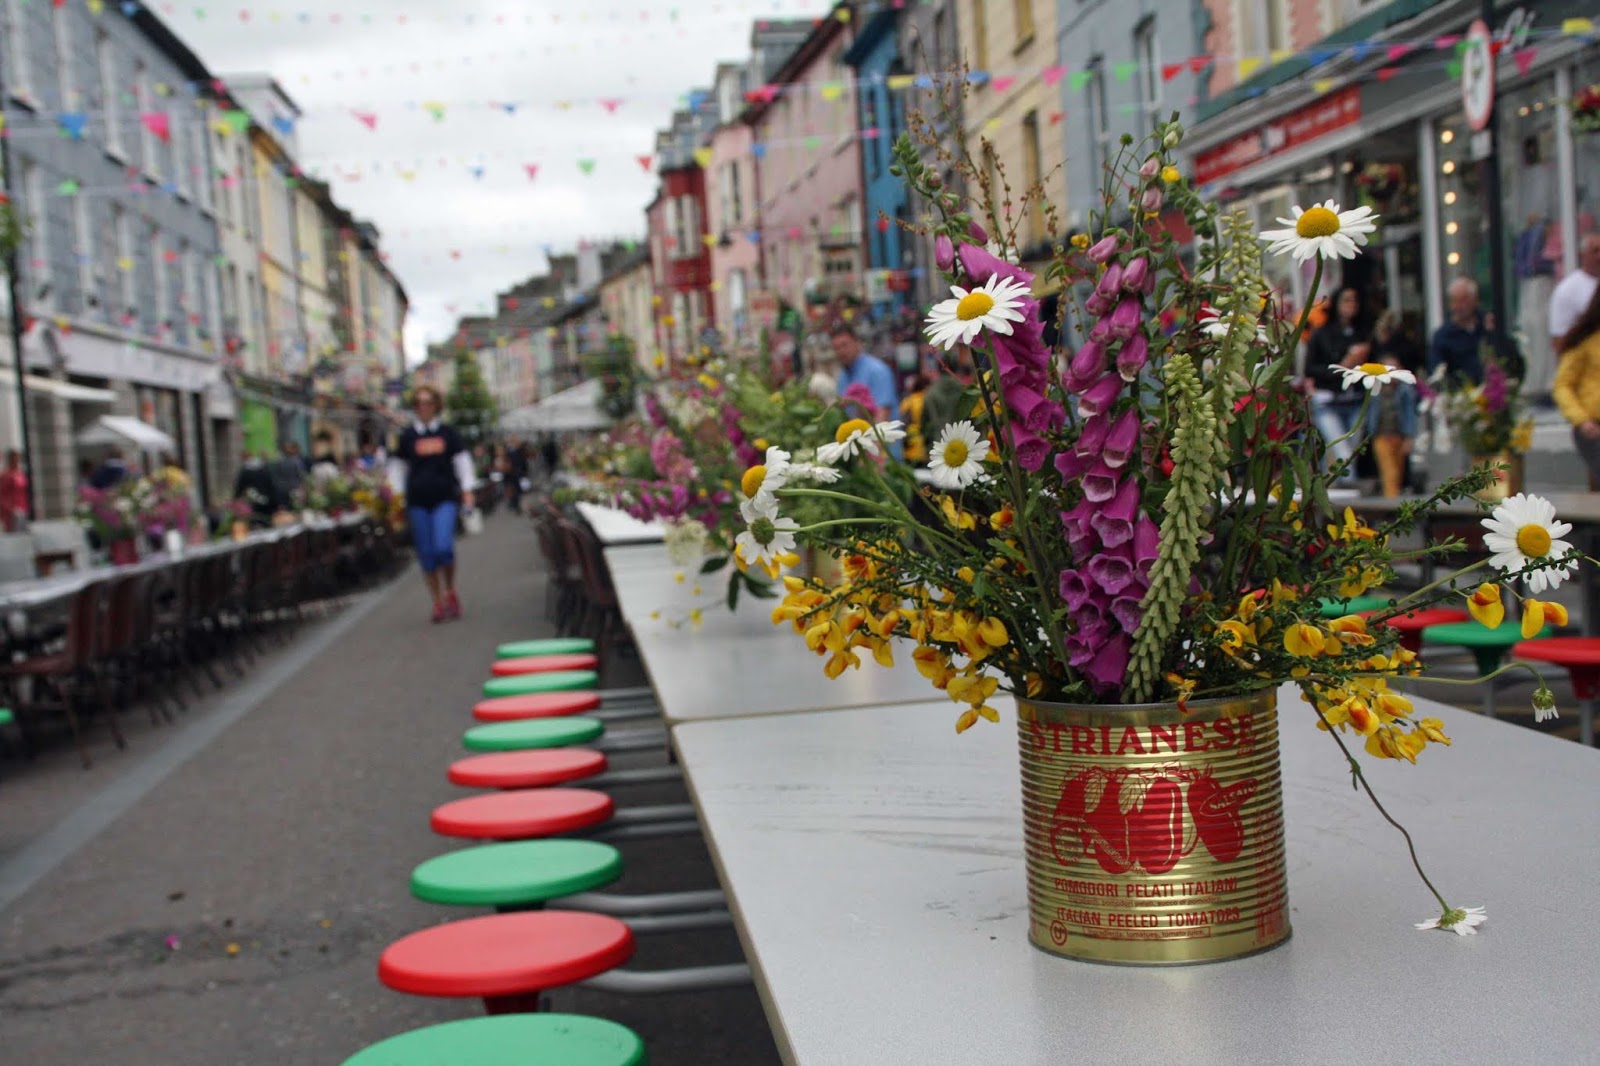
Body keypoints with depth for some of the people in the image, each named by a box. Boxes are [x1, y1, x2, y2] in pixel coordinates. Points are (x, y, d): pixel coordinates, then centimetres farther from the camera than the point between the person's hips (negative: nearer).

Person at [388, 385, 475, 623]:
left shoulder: (448, 432, 4)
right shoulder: (408, 435, 6)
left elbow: (462, 459, 9)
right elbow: (397, 466, 14)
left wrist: (467, 490, 3)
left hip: (445, 498, -2)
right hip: (417, 501, 2)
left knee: (443, 547, -16)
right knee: (426, 553, 2)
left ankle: (450, 591, 8)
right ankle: (438, 602, 13)